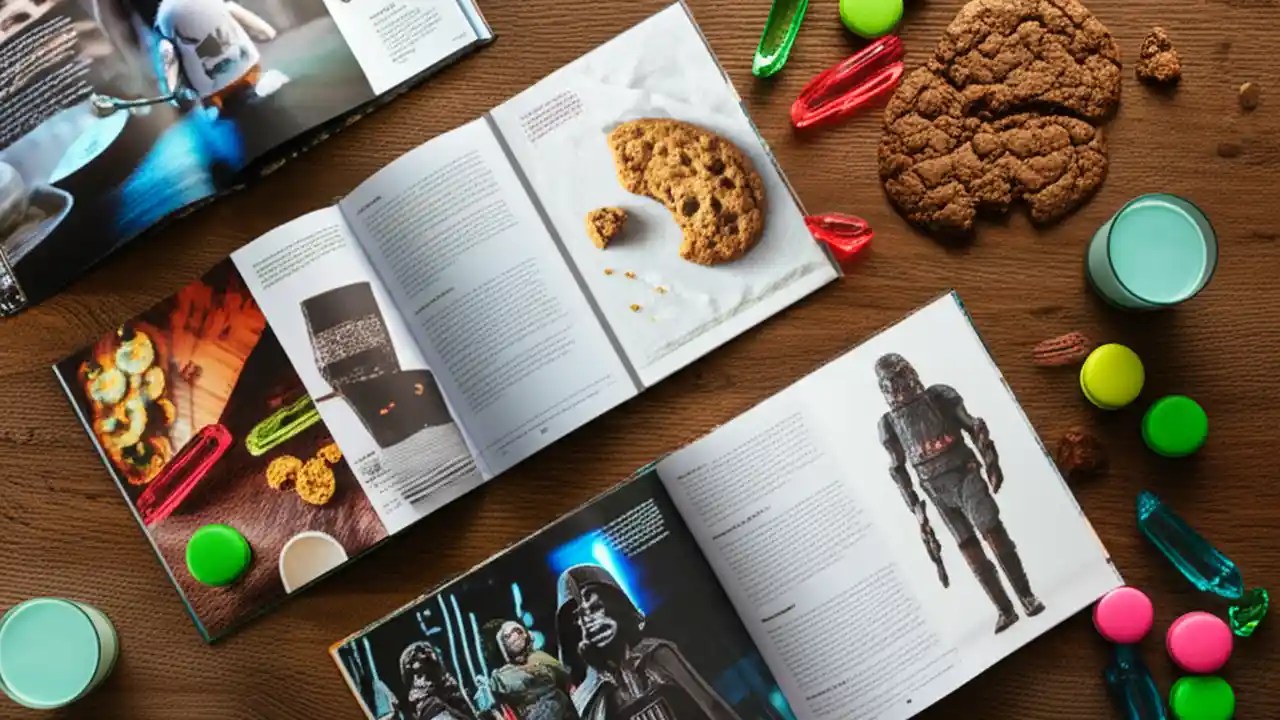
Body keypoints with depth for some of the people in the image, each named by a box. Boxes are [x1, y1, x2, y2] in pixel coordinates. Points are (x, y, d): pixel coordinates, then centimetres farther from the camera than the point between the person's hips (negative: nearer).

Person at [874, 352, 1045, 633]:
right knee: (970, 551, 1)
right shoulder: (889, 423, 4)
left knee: (995, 535, -11)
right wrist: (916, 508, 5)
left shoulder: (940, 396, 0)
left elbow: (973, 426, 4)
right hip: (938, 492, 2)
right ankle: (1004, 610, 8)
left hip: (966, 478, -2)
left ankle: (1027, 597, 1)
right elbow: (898, 469, 8)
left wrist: (991, 462, -5)